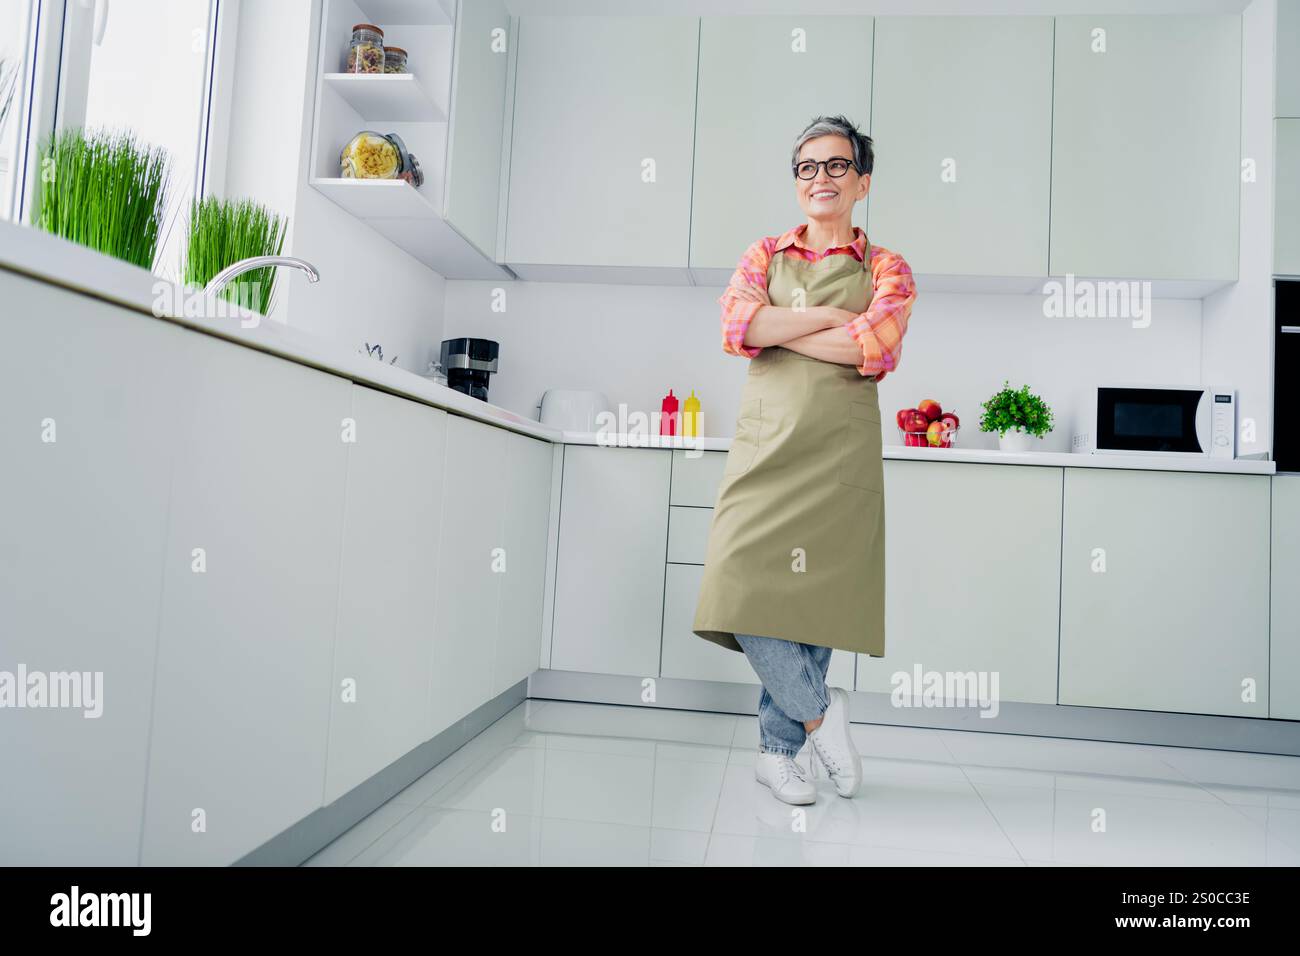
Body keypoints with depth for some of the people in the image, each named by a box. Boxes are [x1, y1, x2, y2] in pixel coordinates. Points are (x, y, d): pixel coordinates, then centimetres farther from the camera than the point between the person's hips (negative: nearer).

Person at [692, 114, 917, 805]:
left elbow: (876, 349, -9)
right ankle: (819, 713, 10)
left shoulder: (886, 270, 11)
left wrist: (779, 328, -5)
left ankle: (778, 749, 14)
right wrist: (831, 316, -6)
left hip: (840, 450, -1)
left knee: (812, 595, -2)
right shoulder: (764, 254, 16)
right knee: (747, 587, -11)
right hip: (767, 441, 1)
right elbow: (737, 325, -4)